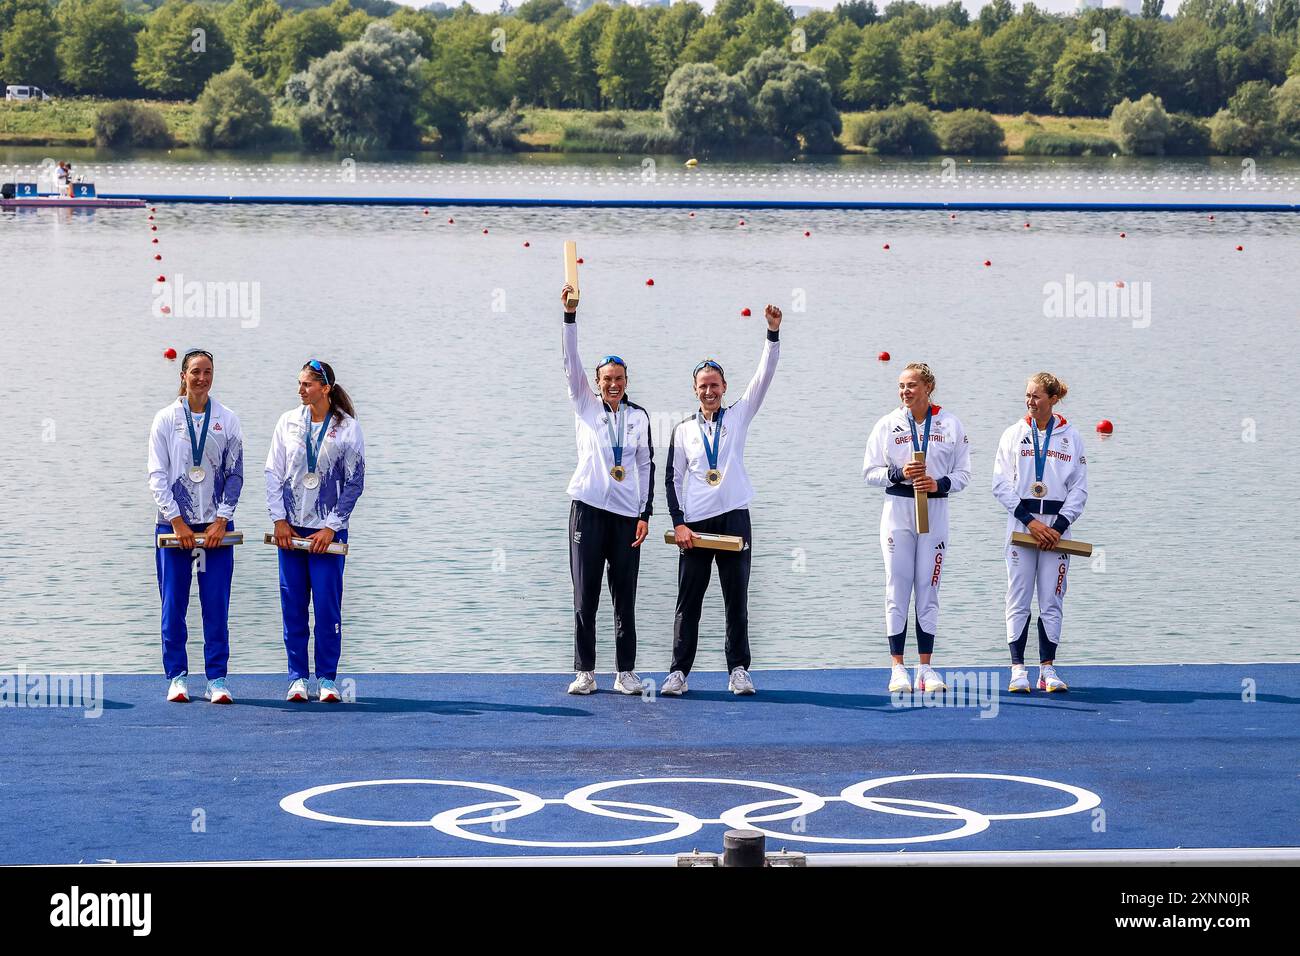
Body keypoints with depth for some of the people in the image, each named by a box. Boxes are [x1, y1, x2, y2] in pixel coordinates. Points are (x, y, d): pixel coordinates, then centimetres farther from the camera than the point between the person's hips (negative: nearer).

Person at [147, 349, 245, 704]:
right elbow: (157, 475, -1)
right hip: (173, 524, -1)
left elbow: (234, 474, 5)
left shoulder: (227, 421, 5)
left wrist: (221, 521, -5)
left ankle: (216, 679, 3)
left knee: (217, 605, -1)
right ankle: (177, 677, 8)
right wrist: (178, 522, -8)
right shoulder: (166, 419, 2)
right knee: (173, 604, 0)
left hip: (216, 525, 1)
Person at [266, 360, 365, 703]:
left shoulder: (347, 427, -2)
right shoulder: (288, 423, 5)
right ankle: (298, 678, 9)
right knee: (293, 604, 3)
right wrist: (279, 520, -1)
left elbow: (355, 482, -2)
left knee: (327, 605, -3)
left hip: (327, 530, -3)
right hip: (291, 528, 3)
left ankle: (327, 678, 5)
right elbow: (273, 473, 7)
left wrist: (330, 528, -6)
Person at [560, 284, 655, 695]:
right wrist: (570, 313, -14)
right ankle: (585, 673, 1)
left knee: (625, 599, 2)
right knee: (585, 598, -1)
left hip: (626, 514, 1)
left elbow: (647, 466, 11)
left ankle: (626, 673, 6)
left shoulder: (640, 417, 11)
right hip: (588, 508, -1)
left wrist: (645, 514, 3)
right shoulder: (586, 405, 7)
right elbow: (571, 361, -3)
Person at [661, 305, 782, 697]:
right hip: (694, 523, 0)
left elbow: (764, 376, -1)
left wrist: (773, 332, -11)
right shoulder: (683, 430, 9)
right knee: (688, 601, 0)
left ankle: (739, 671, 4)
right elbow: (673, 478, 8)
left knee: (737, 600, 1)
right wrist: (679, 524, -2)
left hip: (734, 518, 0)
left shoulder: (738, 416, 9)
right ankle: (679, 672, 2)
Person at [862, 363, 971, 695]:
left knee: (928, 590, 3)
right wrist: (899, 474, -14)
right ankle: (897, 668, 1)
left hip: (934, 511, 0)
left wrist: (940, 483, -14)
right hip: (897, 509, 0)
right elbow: (870, 472, 4)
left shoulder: (950, 425, 5)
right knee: (897, 588, -2)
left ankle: (925, 668, 7)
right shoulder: (888, 425, 4)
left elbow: (963, 473, 5)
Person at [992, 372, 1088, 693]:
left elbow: (1079, 489, 4)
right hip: (1020, 523, 0)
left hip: (1057, 525, 0)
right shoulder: (1014, 434, 4)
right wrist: (1030, 521, -10)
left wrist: (1059, 526, -8)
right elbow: (1001, 485, -1)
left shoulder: (1071, 437, 5)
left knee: (1052, 600, 1)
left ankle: (1048, 669, 6)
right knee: (1018, 600, -2)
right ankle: (1018, 670, 0)